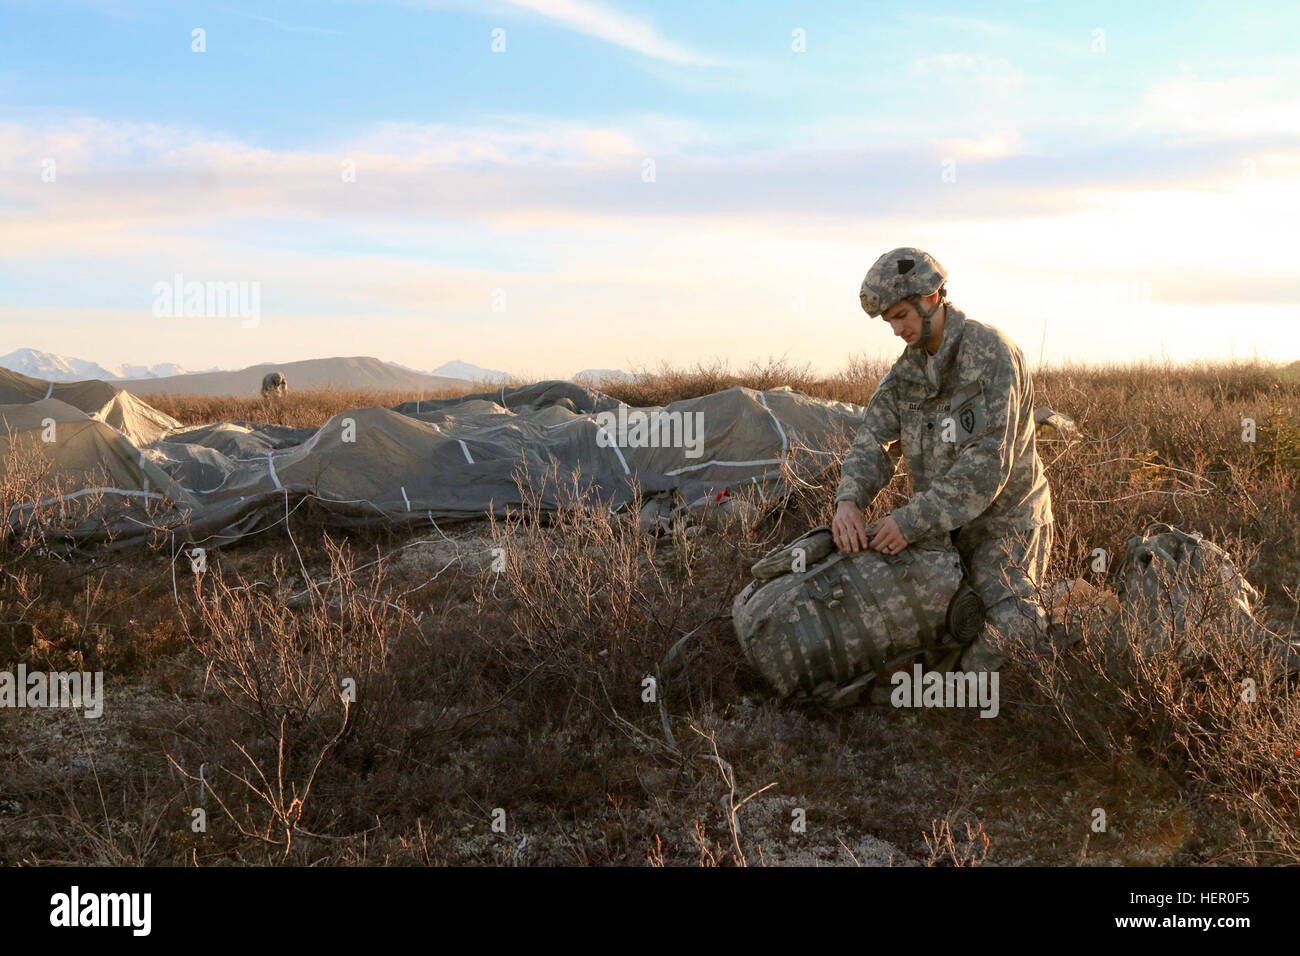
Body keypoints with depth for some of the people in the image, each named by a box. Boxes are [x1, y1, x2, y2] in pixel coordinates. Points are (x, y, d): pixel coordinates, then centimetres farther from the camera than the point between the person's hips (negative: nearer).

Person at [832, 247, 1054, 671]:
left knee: (982, 657, -16)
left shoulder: (993, 353, -20)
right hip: (946, 524, 7)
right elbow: (875, 439, -3)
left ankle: (1044, 616, 14)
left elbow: (989, 462, -27)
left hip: (1003, 520, -7)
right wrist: (848, 500, -24)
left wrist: (913, 520, -29)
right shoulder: (909, 368, 5)